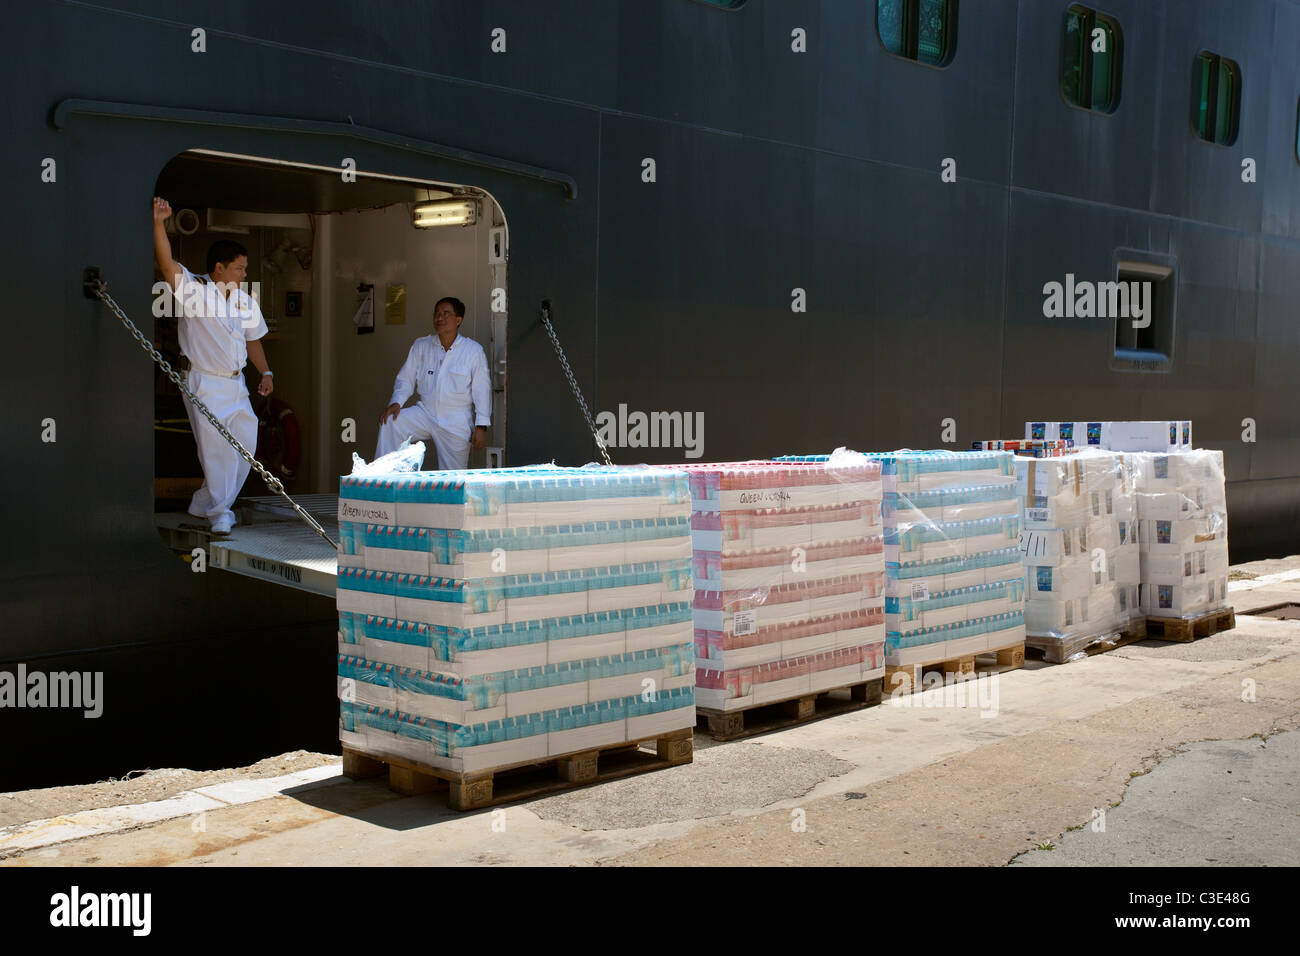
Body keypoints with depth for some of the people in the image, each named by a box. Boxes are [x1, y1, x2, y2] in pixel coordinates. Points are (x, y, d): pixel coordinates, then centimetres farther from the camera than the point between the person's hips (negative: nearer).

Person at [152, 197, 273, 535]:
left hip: (236, 383, 7)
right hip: (204, 383, -7)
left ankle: (205, 503, 22)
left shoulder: (246, 301, 13)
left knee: (244, 442, 6)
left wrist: (265, 372, 13)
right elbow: (167, 263, -21)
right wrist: (158, 223, -34)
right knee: (215, 447, -8)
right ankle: (220, 513, 0)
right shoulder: (193, 289, -6)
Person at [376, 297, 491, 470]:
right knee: (389, 423, -22)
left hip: (456, 422, -2)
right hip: (425, 413, 3)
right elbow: (406, 379, 8)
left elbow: (482, 390, -3)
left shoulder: (473, 350, -3)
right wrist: (396, 402, -12)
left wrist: (481, 426, -8)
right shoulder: (421, 346, 5)